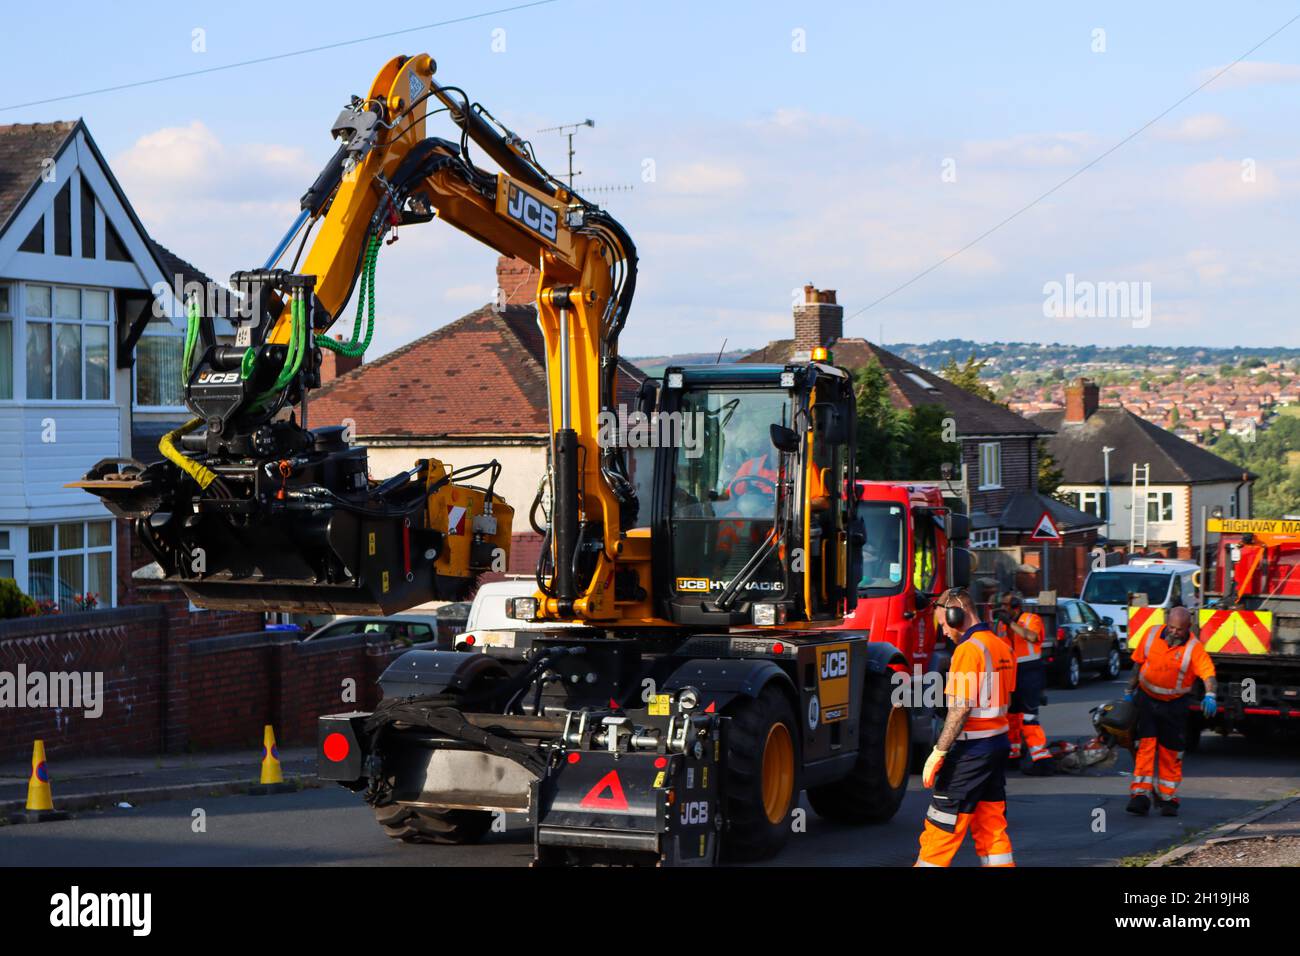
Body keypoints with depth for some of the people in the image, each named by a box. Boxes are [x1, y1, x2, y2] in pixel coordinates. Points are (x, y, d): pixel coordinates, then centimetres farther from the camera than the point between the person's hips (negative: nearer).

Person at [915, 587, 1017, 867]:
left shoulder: (968, 649, -17)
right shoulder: (1002, 647, 11)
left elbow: (961, 708, -22)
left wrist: (938, 753, -20)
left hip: (971, 749, -9)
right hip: (998, 744, 9)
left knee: (942, 825, -2)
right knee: (992, 824, 12)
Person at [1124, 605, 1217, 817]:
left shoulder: (1194, 648, -15)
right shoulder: (1152, 635, -6)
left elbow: (1209, 674, -28)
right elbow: (1138, 663, 6)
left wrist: (1211, 696, -47)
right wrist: (1130, 691, 11)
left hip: (1174, 705, -1)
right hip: (1146, 699, 1)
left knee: (1170, 752, 6)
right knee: (1145, 745, -8)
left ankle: (1167, 798, 19)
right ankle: (1141, 795, -11)